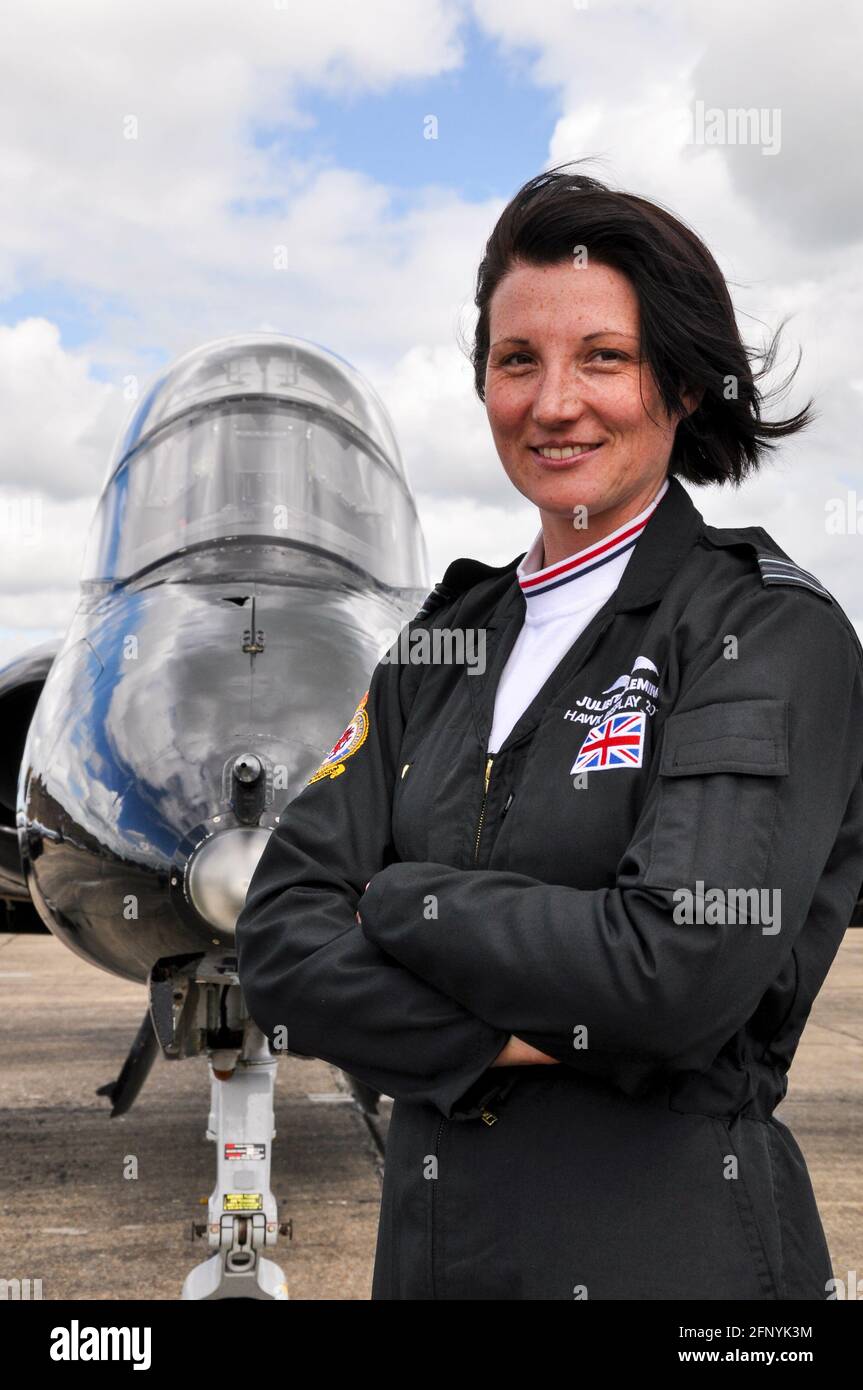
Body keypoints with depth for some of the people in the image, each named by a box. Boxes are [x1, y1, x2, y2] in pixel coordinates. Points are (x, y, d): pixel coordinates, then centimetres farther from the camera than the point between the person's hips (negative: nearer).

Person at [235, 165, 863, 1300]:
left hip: (670, 1245, -5)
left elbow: (686, 969, -25)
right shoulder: (449, 638, 4)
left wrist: (399, 903, -12)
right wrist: (502, 1043, -18)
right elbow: (280, 939, -3)